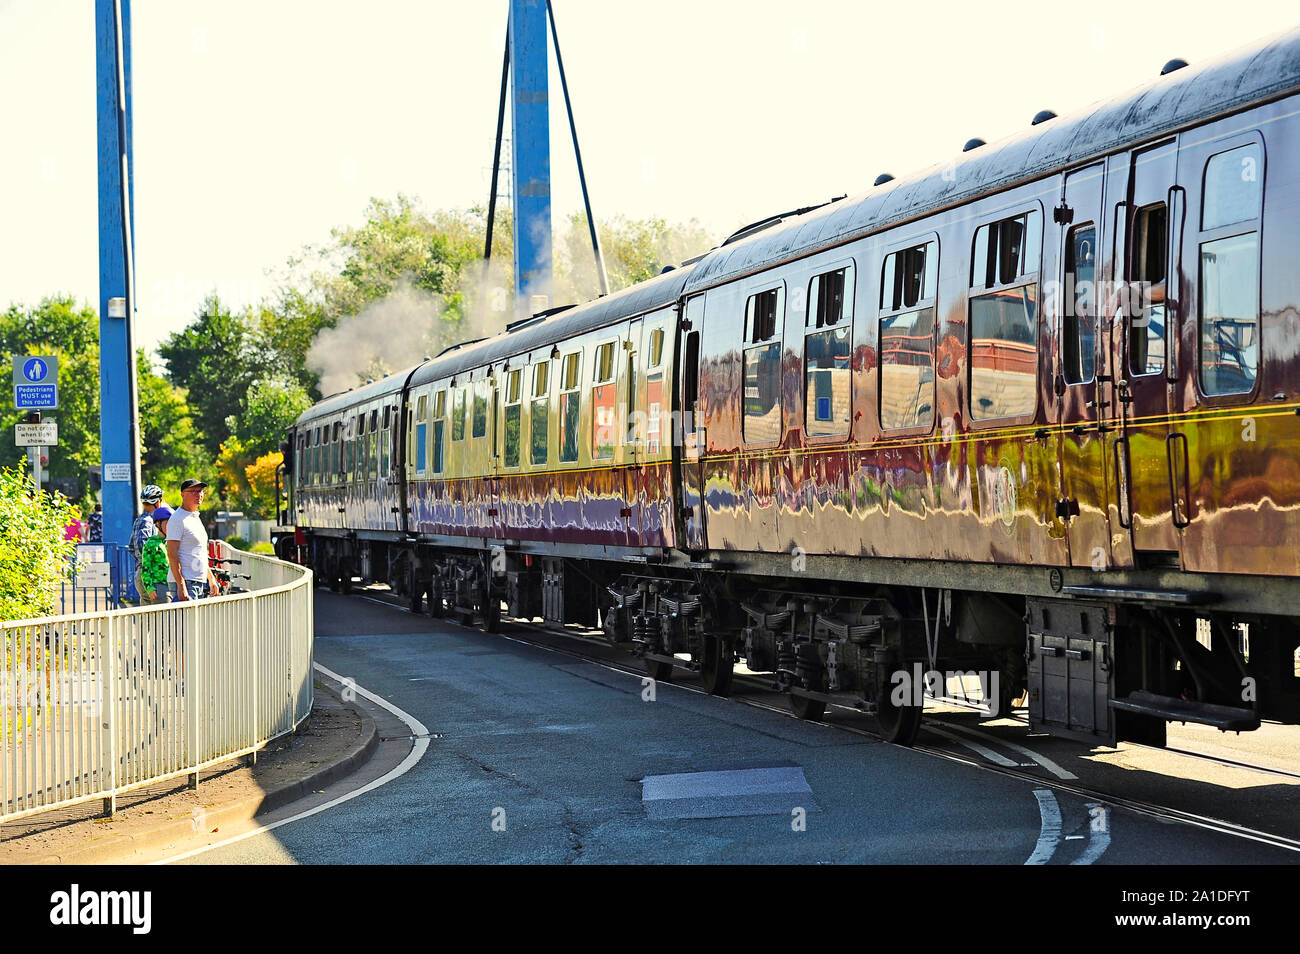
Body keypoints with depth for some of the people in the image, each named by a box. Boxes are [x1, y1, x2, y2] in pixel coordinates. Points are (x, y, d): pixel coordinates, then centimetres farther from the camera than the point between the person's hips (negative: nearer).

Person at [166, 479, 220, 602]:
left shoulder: (196, 518, 19)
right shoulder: (177, 520, -11)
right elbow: (172, 554, -17)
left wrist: (211, 579, 24)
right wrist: (181, 586, -23)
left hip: (200, 582, 9)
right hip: (185, 581, -9)